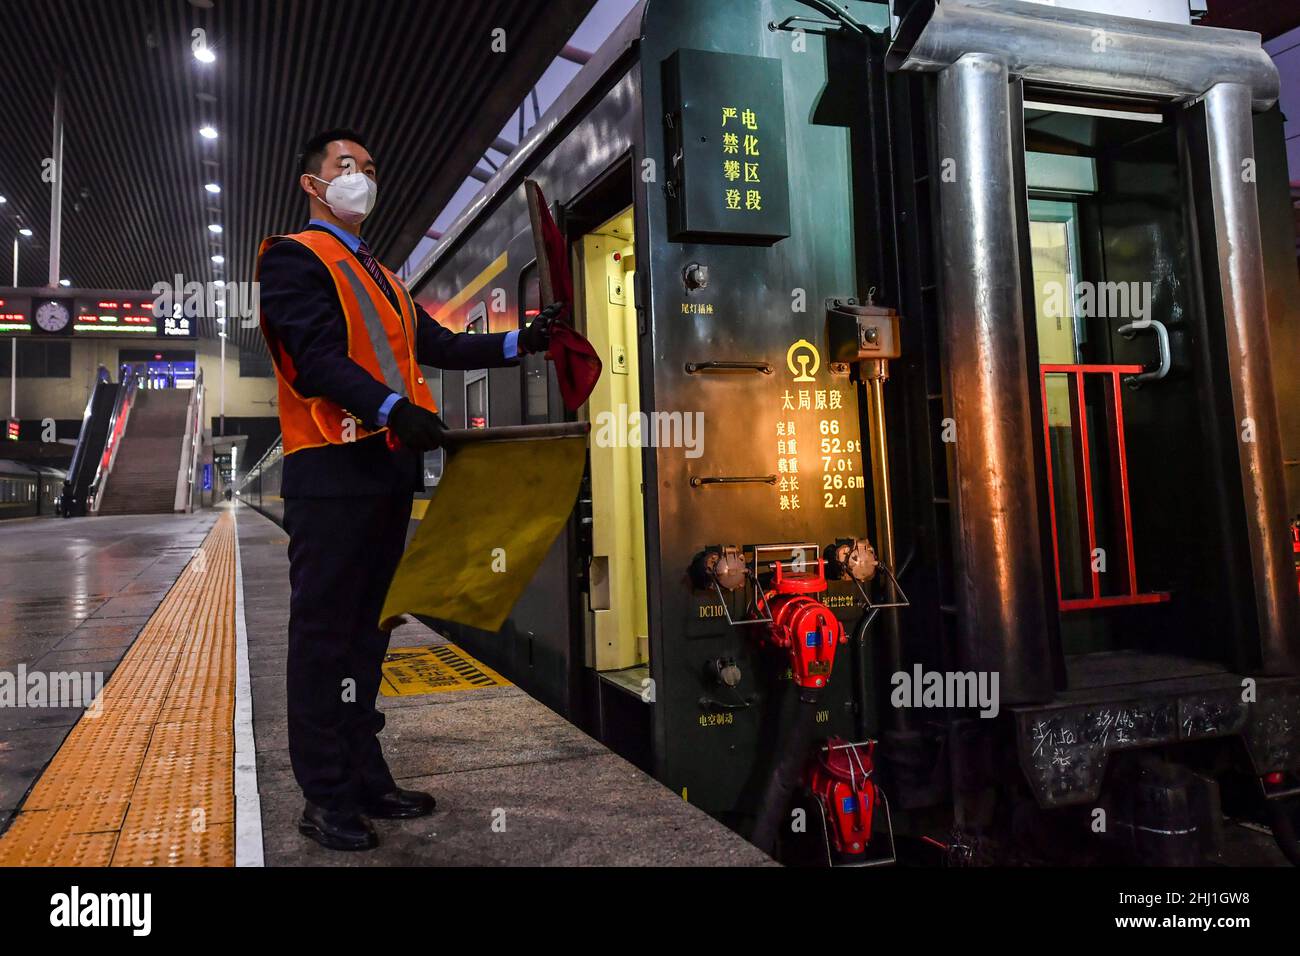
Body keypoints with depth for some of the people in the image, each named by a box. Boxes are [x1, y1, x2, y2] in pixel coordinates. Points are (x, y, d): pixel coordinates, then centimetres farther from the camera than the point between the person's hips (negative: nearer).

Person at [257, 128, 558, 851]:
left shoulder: (382, 277, 26)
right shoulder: (295, 257, 0)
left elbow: (437, 345, 16)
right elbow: (318, 358, -15)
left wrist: (519, 343, 4)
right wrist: (393, 409, -30)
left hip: (391, 466, 8)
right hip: (332, 468, -8)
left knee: (368, 628, 12)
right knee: (325, 632, -3)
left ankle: (365, 777, 22)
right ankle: (326, 797, 6)